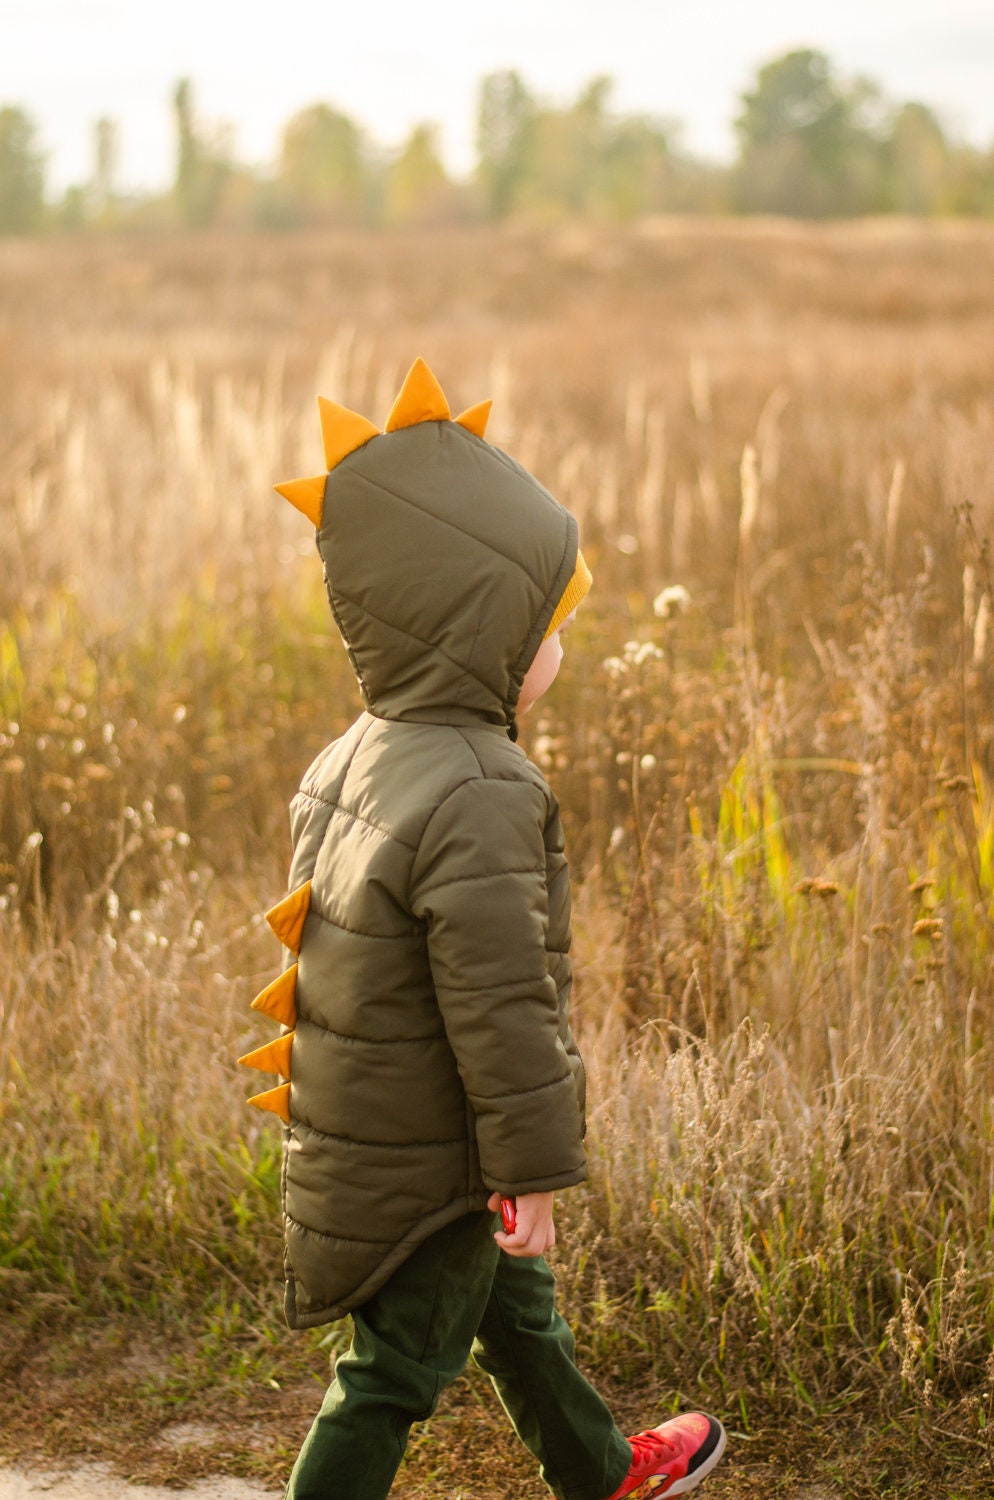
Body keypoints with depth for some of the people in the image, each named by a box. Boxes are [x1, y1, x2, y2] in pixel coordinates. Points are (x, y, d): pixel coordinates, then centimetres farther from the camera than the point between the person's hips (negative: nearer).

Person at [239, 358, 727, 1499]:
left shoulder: (350, 761, 0)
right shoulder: (482, 798, -29)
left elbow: (319, 935, 10)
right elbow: (499, 1007, -27)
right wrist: (534, 1168, -18)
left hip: (360, 1123, 10)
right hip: (433, 1161, -10)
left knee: (516, 1310, 27)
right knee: (399, 1366, 6)